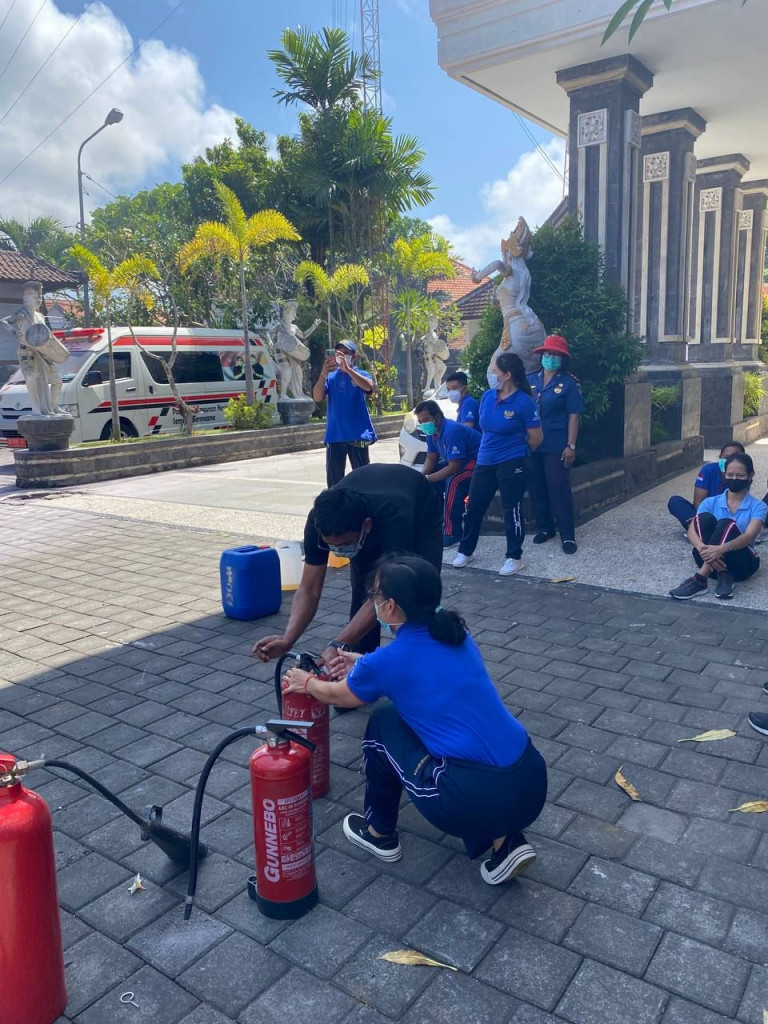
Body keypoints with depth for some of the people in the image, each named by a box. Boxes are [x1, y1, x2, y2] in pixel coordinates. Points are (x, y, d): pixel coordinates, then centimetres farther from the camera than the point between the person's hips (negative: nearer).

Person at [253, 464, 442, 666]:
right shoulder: (320, 520, -35)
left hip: (421, 515, -3)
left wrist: (338, 645, -54)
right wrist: (287, 640, -43)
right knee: (363, 598, -10)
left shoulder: (393, 518, -47)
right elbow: (309, 589, -28)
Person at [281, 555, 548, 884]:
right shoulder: (457, 634, 10)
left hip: (474, 801, -6)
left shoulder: (386, 661, -5)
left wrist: (307, 683, 38)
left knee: (382, 724, 15)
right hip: (532, 785, 6)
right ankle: (505, 842, 19)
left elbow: (339, 696, 19)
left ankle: (380, 834, 33)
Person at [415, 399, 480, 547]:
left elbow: (454, 467, -31)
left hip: (476, 459, -10)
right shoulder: (432, 432, -2)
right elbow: (431, 459, 6)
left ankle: (452, 534, -27)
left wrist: (428, 478, -29)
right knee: (432, 481, 8)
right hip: (457, 461, 10)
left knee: (454, 482, -33)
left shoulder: (451, 431, -30)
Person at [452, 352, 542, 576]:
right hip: (485, 462, 6)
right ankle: (466, 551, 28)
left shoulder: (523, 402, -14)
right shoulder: (487, 396, 4)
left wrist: (515, 450, 6)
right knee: (473, 507, 11)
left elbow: (536, 438, -7)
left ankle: (514, 558, 15)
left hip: (512, 465, -6)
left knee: (512, 511, 2)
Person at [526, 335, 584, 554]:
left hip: (556, 446, -4)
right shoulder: (530, 380, 7)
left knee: (559, 488, -3)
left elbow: (573, 416, -7)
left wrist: (571, 446, -12)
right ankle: (545, 528, 25)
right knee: (536, 488, 11)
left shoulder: (569, 383, -5)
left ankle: (567, 535, 4)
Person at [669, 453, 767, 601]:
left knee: (727, 524, -30)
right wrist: (702, 549, -34)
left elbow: (749, 536, -19)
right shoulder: (711, 502, 7)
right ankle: (723, 576, -32)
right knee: (704, 518, -24)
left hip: (742, 563, -2)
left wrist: (722, 548, -40)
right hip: (710, 561, 2)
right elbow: (691, 530, -10)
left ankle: (700, 579, -37)